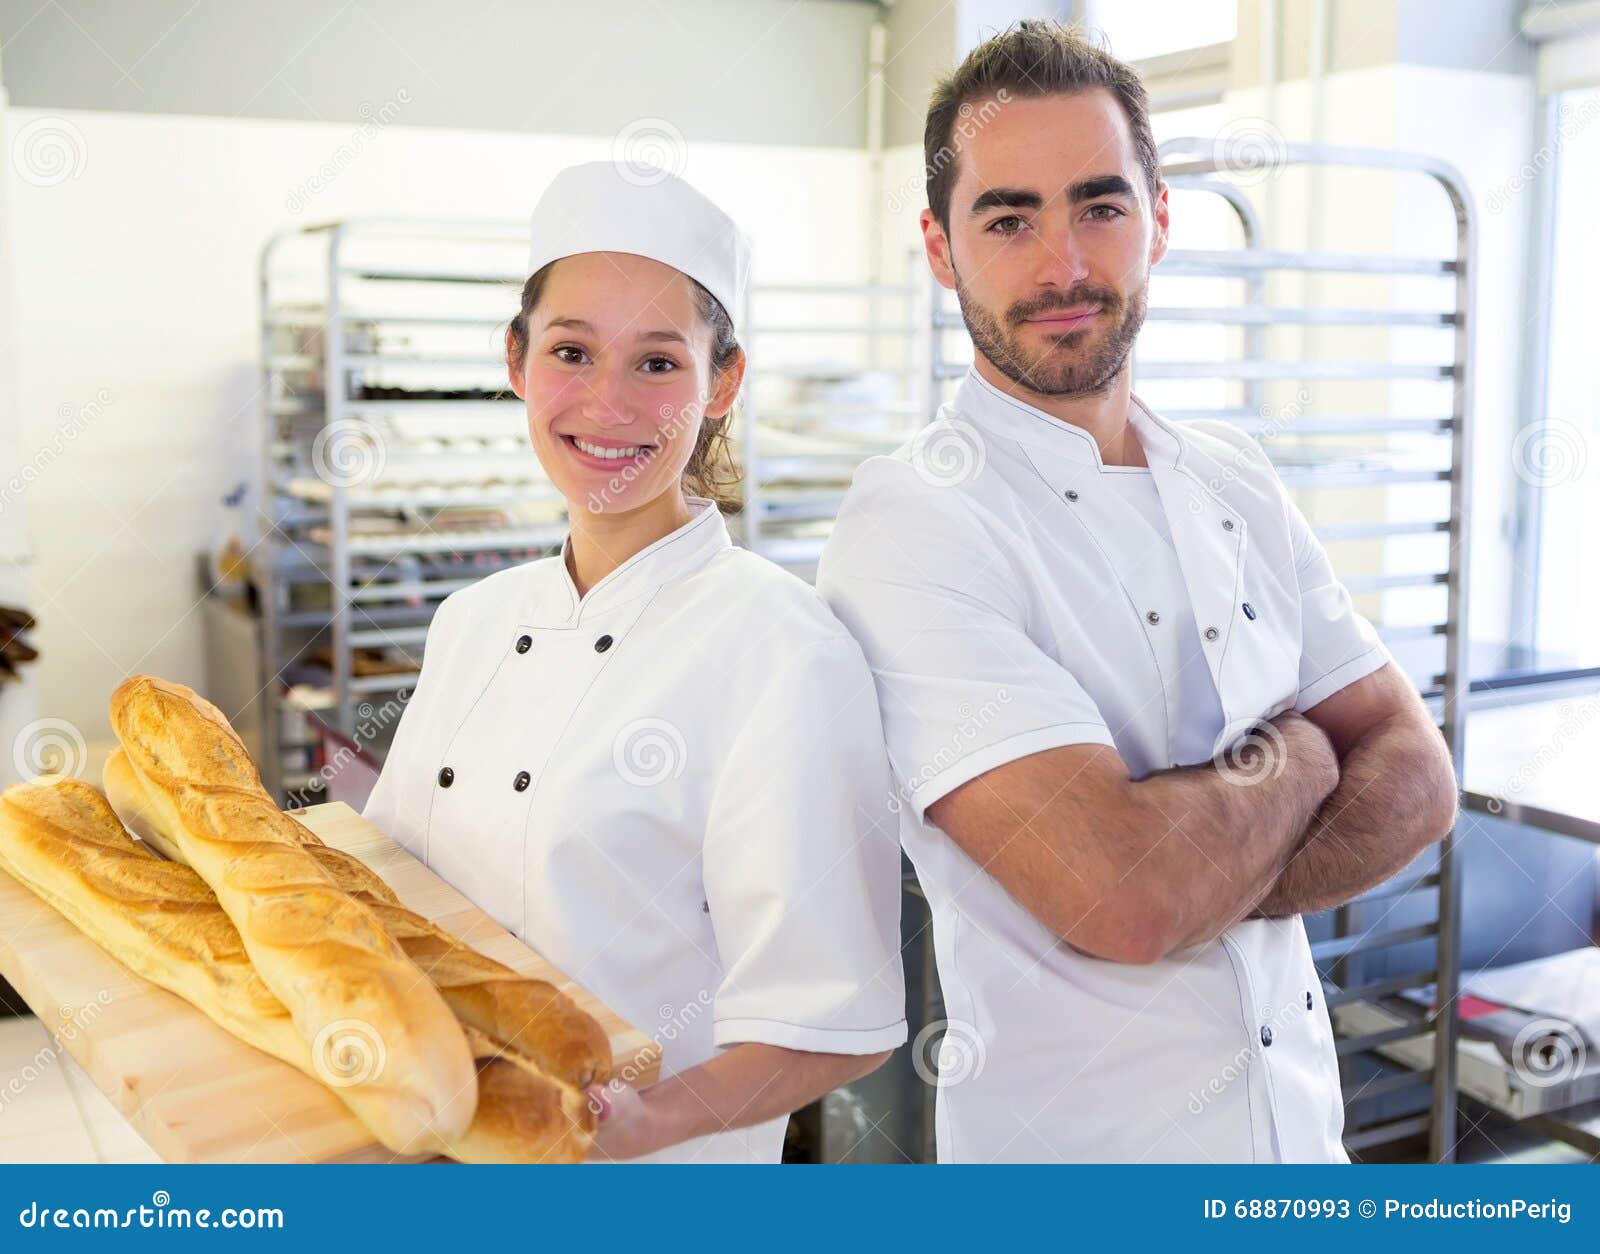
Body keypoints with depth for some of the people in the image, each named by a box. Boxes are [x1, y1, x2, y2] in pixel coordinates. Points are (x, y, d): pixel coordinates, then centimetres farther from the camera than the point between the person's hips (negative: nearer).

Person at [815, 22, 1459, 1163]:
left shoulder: (1237, 484, 2)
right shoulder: (911, 531, -21)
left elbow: (1416, 778, -1)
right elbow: (1124, 897, -29)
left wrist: (1211, 895, -19)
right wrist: (1294, 754, -10)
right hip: (1072, 1144, -6)